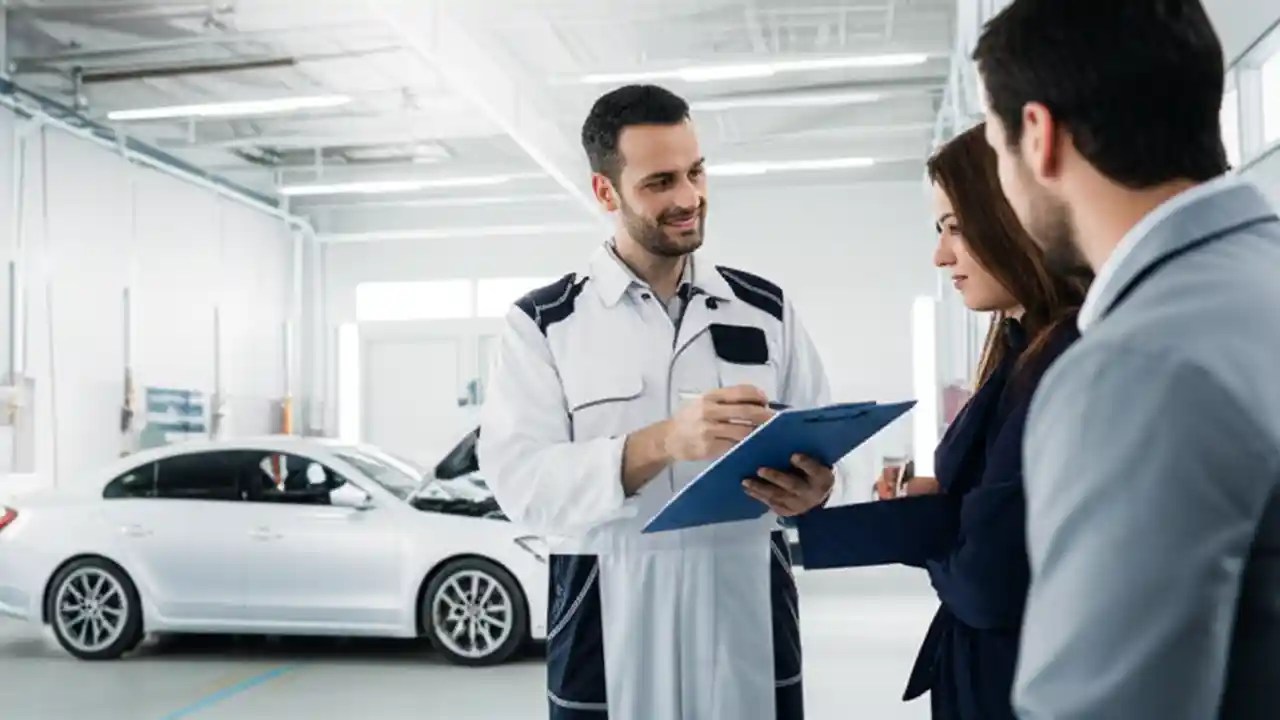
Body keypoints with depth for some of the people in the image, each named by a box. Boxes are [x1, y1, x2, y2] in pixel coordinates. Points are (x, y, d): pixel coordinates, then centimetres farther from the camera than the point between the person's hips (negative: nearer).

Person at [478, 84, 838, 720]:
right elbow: (520, 481, -13)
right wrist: (664, 441, -26)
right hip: (610, 635, -2)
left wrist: (810, 487, -17)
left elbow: (820, 443, 6)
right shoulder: (542, 324, -1)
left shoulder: (767, 310, 7)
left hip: (751, 625, 3)